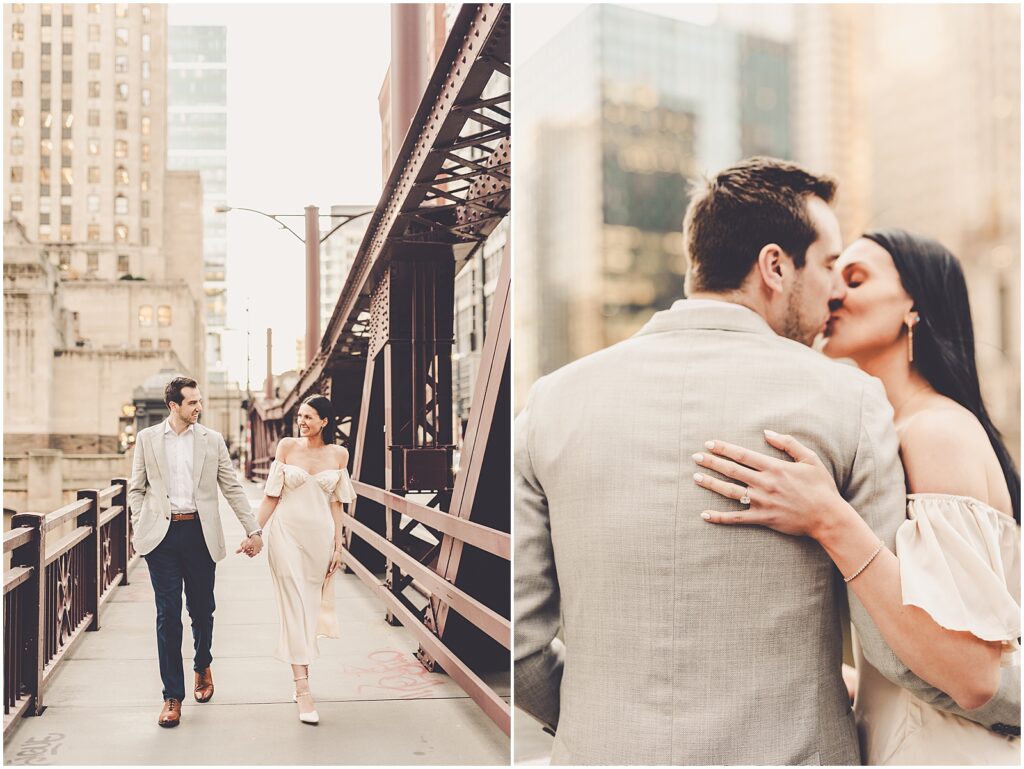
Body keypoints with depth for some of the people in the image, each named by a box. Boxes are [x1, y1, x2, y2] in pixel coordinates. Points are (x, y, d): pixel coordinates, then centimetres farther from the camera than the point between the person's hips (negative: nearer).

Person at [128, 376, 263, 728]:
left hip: (200, 533, 1)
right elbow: (136, 488, 10)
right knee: (168, 616, -1)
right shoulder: (147, 438, 6)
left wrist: (252, 530, 2)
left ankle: (203, 666, 39)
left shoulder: (212, 440, 6)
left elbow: (232, 488, 7)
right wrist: (137, 528, -3)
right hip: (162, 534, -1)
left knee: (202, 609, 10)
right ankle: (172, 696, 6)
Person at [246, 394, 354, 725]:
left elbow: (336, 503, 7)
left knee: (311, 604, 9)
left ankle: (301, 673, 26)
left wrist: (338, 546, 5)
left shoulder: (338, 454, 3)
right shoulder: (287, 446, -1)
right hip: (287, 532, -2)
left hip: (320, 535, 2)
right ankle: (303, 692, -8)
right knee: (294, 605, -6)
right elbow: (272, 495, 2)